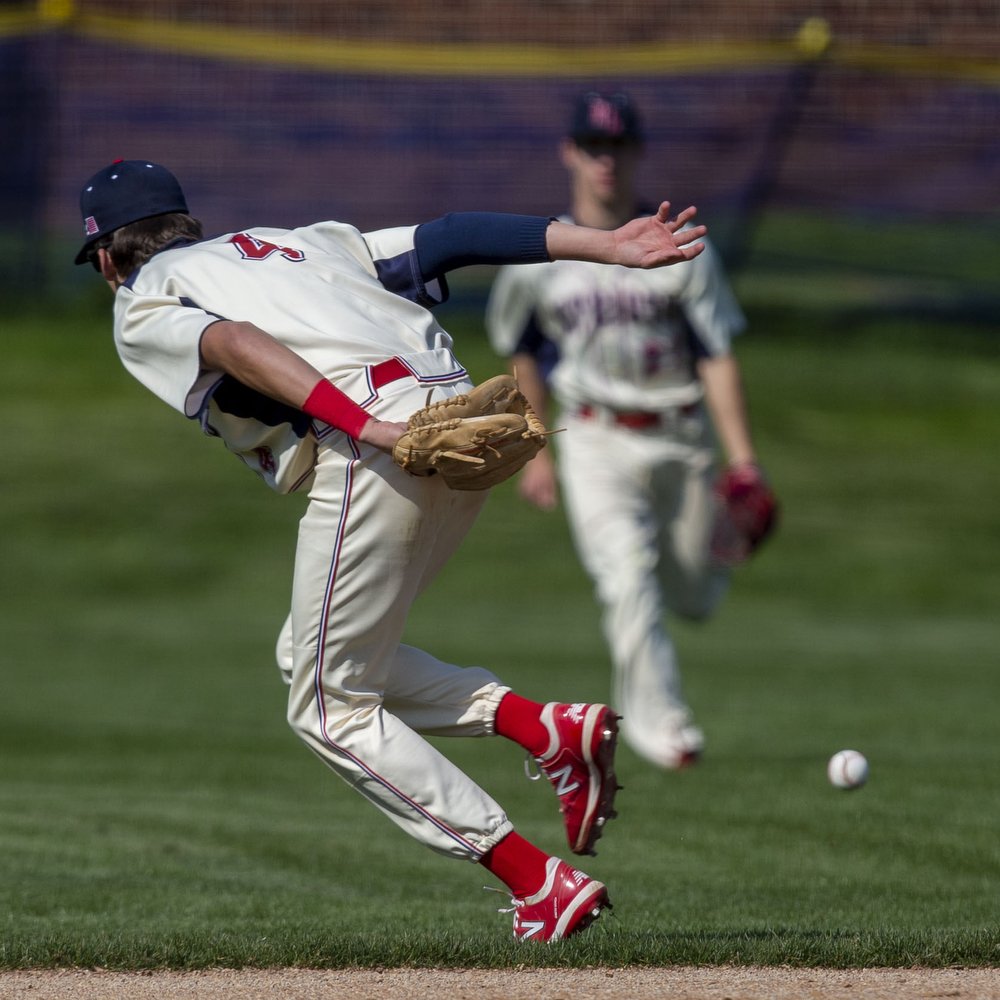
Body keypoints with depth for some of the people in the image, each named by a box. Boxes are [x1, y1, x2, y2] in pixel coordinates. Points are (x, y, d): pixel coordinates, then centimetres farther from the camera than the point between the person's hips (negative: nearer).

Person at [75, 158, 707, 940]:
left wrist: (369, 428, -22)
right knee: (313, 658, 22)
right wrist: (609, 247, 10)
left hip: (376, 450, -7)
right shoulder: (300, 242, 32)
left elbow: (235, 343, -10)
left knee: (330, 709, 6)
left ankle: (537, 880, -3)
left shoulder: (142, 308, 13)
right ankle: (546, 727, 7)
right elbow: (449, 237, 19)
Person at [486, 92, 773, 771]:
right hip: (596, 442, -1)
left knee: (694, 601, 7)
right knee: (628, 575, -19)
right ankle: (657, 716, -11)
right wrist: (535, 451, 16)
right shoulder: (538, 257, 0)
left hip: (683, 443, 1)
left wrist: (743, 458, -15)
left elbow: (717, 357, -6)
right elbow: (524, 351, 15)